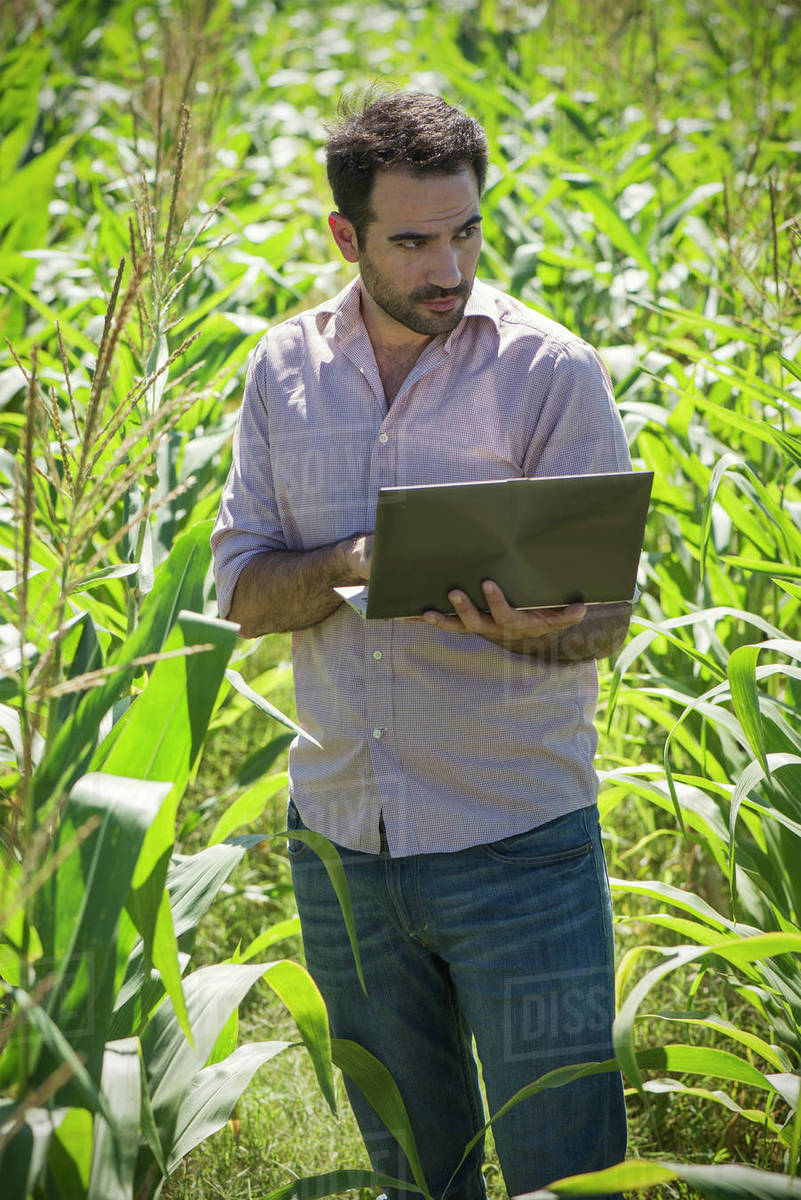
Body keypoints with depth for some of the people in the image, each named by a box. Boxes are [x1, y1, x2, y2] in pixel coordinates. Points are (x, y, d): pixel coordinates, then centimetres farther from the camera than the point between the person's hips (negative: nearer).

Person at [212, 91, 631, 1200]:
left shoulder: (551, 370, -6)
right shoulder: (286, 369, 5)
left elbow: (605, 612, -7)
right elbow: (242, 590, 4)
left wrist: (534, 627, -31)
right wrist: (350, 564, -18)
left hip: (518, 844, -3)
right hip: (341, 842, 4)